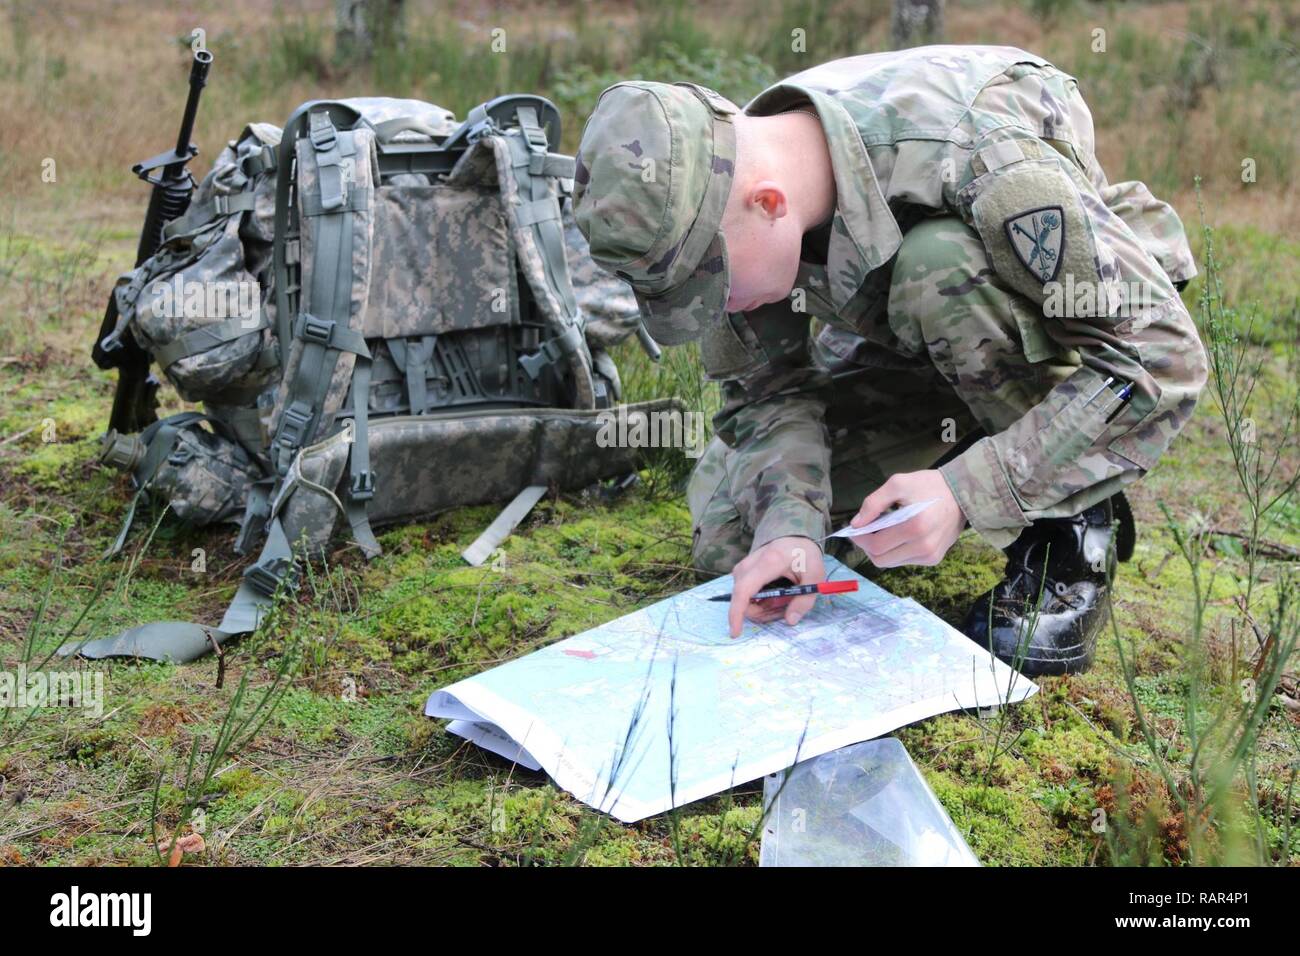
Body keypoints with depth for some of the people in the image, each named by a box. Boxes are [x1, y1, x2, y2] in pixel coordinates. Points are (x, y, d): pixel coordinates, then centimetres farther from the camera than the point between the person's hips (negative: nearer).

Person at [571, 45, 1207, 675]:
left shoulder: (977, 158, -38)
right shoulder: (722, 196, -21)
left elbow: (1162, 355, -34)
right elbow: (766, 389, -10)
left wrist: (965, 492, -40)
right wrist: (789, 524, -30)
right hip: (910, 361, 5)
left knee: (939, 262, -37)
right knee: (728, 529, -8)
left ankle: (1070, 529, -17)